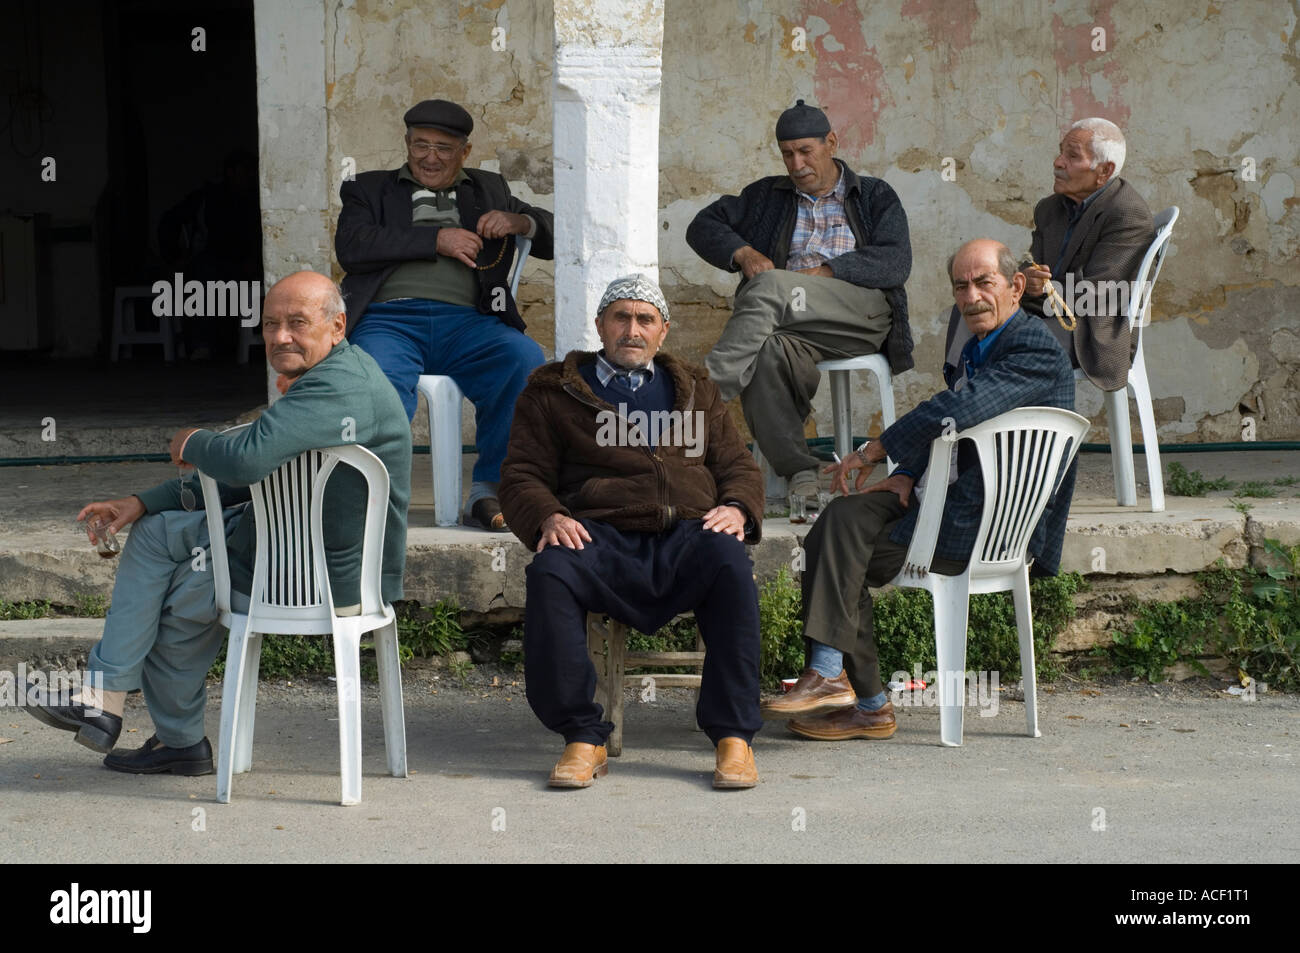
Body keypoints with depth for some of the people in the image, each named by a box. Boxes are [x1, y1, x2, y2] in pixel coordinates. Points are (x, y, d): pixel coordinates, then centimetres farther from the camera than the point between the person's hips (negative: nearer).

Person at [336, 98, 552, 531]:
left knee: (526, 359, -30)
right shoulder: (370, 189, 22)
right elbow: (350, 247, 2)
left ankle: (488, 489, -22)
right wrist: (436, 239, -3)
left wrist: (520, 222, 2)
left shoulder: (489, 190, 29)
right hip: (389, 317, -2)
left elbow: (556, 238, 25)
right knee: (377, 380, -37)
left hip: (464, 322, 2)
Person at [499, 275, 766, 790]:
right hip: (602, 537, -1)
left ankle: (733, 737, -29)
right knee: (550, 573, -36)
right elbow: (521, 475, 14)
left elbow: (738, 466, 25)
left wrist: (737, 509, 0)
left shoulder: (694, 389, 29)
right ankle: (582, 737, -26)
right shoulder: (553, 392, 21)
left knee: (729, 562, -35)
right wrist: (548, 517, -9)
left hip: (686, 535, 1)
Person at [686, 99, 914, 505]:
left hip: (864, 315, -3)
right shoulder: (767, 196, 28)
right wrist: (742, 252, 0)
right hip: (791, 324, 3)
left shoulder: (875, 197, 18)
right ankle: (801, 475, -40)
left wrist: (825, 272, -12)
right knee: (767, 355, -37)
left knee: (771, 285, -33)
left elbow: (896, 263, 2)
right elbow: (703, 227, 22)